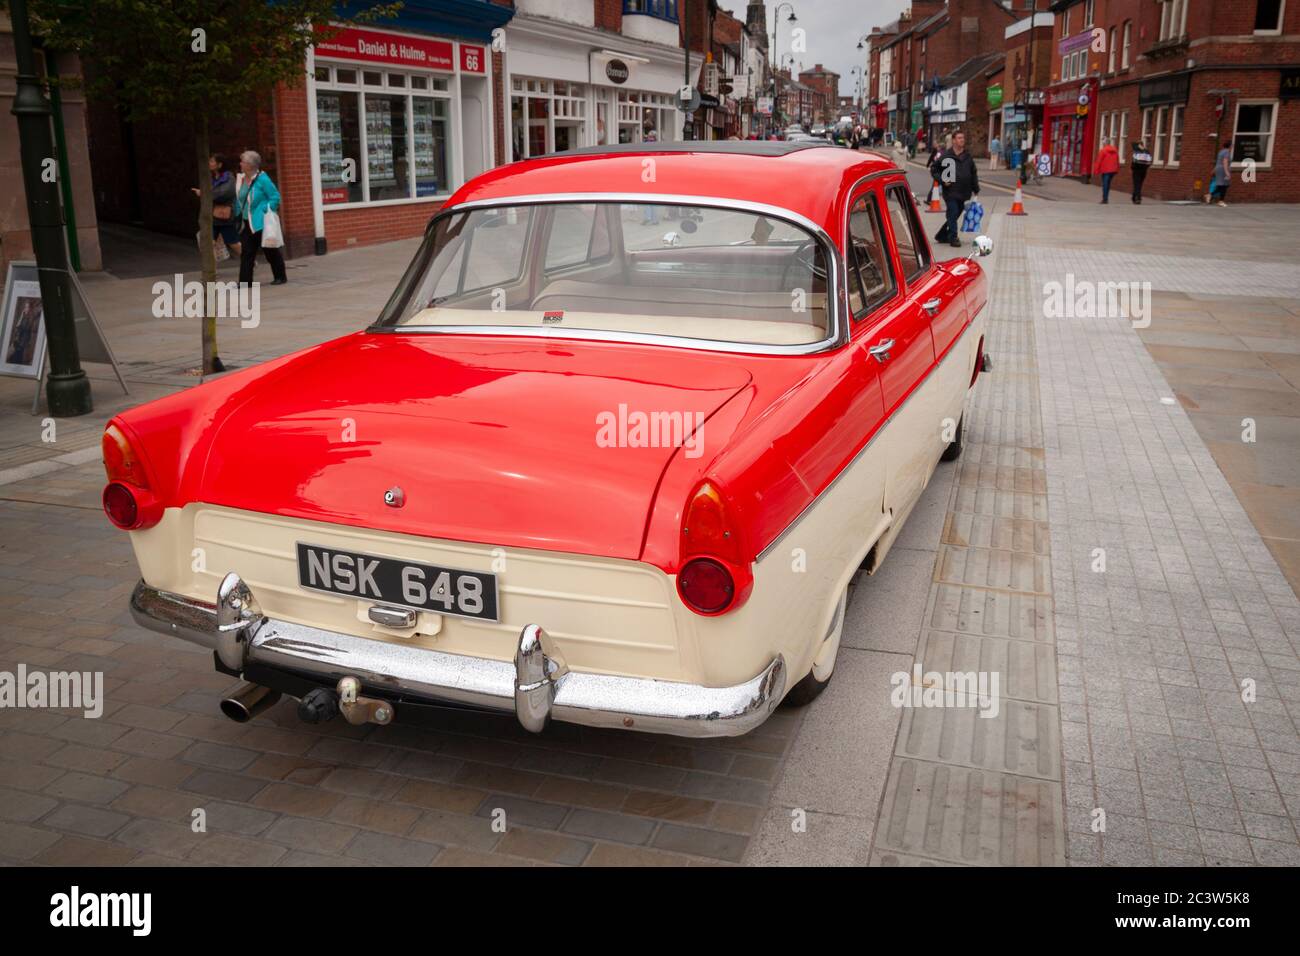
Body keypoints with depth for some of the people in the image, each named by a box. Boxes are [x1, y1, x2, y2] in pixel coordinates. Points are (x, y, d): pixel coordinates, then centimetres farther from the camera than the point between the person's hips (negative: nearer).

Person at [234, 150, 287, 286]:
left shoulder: (262, 179, -12)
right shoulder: (242, 179, 8)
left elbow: (275, 197, -13)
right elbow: (239, 200, 16)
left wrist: (266, 211, -16)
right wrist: (239, 214, 8)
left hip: (261, 223, -7)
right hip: (246, 223, 7)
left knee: (271, 251, 4)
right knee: (246, 252, 2)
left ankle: (280, 277, 18)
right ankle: (245, 281, 3)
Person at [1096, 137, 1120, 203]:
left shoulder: (1102, 150, -7)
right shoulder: (1115, 151, 12)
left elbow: (1099, 161, -8)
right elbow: (1117, 161, 13)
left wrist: (1097, 170, -2)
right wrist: (1117, 169, 19)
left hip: (1105, 170, -6)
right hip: (1113, 170, 6)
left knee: (1105, 184, -5)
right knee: (1108, 184, 15)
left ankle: (1105, 199, -9)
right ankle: (1106, 198, 16)